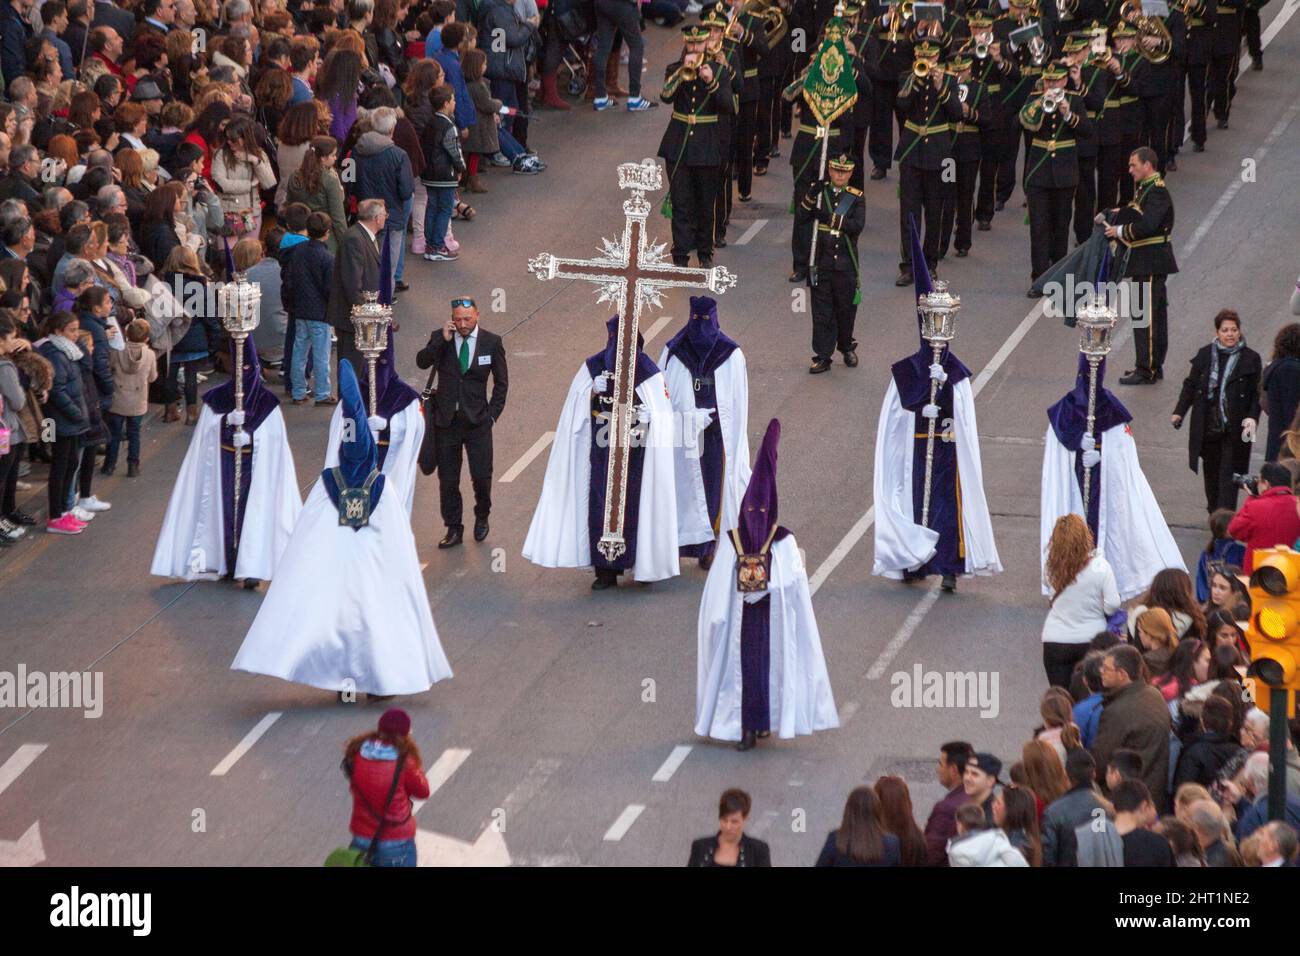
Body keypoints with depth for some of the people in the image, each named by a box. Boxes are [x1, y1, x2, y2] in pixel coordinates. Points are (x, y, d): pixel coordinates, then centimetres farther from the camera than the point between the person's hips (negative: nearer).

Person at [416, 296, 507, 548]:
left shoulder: (491, 342, -1)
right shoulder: (440, 338, 1)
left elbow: (501, 382, 6)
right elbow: (422, 362, -14)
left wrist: (492, 414, -1)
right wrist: (443, 340, -22)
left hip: (477, 422, -1)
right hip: (447, 421, 1)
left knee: (482, 475, -2)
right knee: (448, 478, 5)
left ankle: (482, 517, 25)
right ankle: (454, 529, 17)